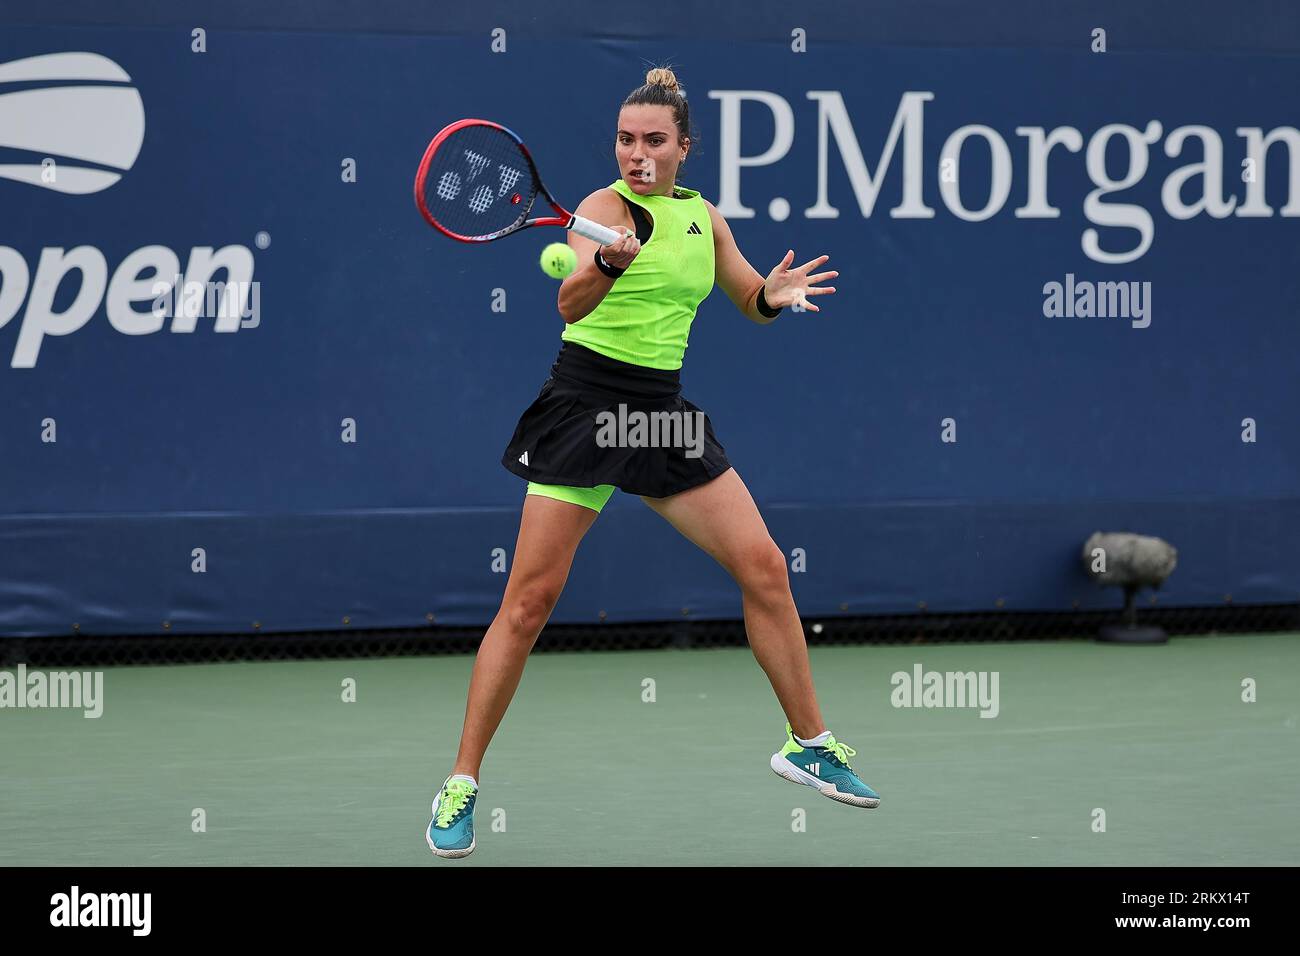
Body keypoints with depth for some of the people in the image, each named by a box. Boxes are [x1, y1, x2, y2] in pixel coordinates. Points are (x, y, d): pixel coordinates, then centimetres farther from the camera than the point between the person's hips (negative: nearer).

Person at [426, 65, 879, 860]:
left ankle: (809, 743, 15)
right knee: (530, 599, -9)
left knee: (764, 566, -1)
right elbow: (570, 304, -27)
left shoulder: (703, 215, 9)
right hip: (587, 401, -6)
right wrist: (609, 263, -49)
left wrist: (774, 293, -2)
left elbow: (753, 301, 22)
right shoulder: (606, 205, -10)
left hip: (663, 411, 6)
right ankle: (462, 785, -2)